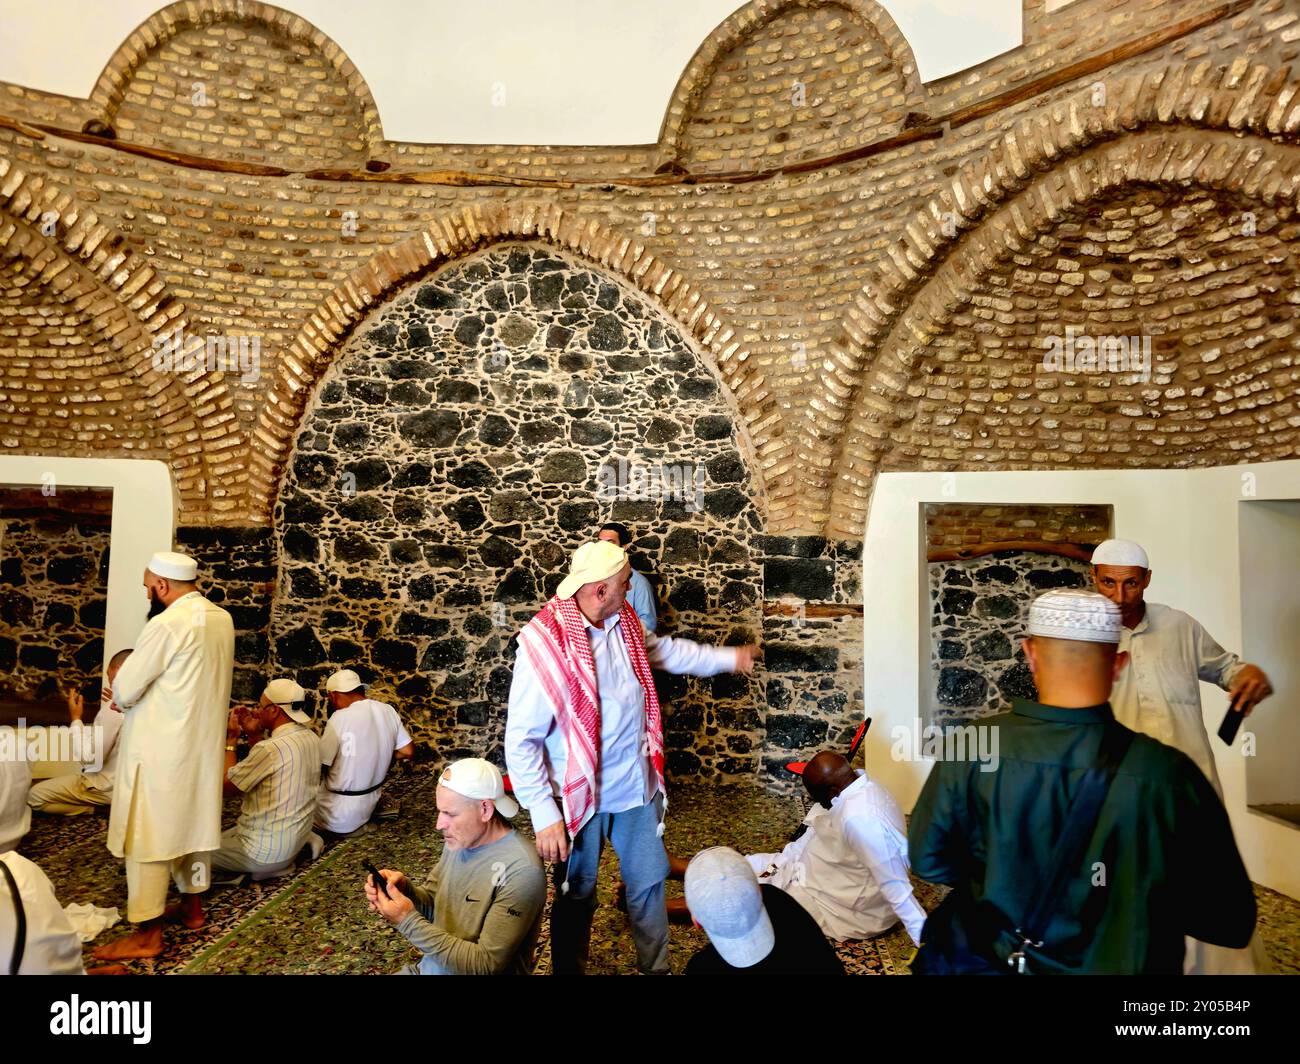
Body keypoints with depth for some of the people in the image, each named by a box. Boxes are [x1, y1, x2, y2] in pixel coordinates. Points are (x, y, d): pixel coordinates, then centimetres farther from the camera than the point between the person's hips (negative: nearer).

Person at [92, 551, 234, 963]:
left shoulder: (167, 624, -21)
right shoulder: (222, 619, 4)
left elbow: (123, 690, -15)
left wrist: (128, 690, 7)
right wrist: (148, 689, 9)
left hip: (161, 748, -8)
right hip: (202, 741, 8)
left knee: (147, 835, 4)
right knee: (192, 822, 19)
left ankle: (147, 934, 14)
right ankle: (192, 906, 34)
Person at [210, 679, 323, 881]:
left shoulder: (270, 749, -27)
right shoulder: (312, 738, -2)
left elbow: (228, 785, -12)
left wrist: (231, 739, -4)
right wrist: (254, 734, 8)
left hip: (267, 852, -8)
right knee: (222, 837, 27)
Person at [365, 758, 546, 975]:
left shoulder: (521, 871, -26)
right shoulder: (461, 838, -5)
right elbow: (434, 904, 9)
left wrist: (409, 922, -24)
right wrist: (405, 890, -12)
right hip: (430, 967, 6)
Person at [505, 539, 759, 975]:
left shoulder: (624, 619, -6)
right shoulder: (543, 643, -27)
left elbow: (662, 649, 16)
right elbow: (521, 740, -22)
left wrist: (726, 658, 22)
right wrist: (544, 814, -22)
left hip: (638, 786, 6)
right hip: (580, 795, -6)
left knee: (648, 883, 23)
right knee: (576, 896, 17)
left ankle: (656, 967, 46)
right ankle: (568, 970, 43)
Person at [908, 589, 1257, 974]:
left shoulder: (970, 750, -22)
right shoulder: (1170, 775, -23)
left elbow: (926, 859, -8)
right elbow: (1230, 924, -8)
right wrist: (1146, 903, 10)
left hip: (983, 958, 0)